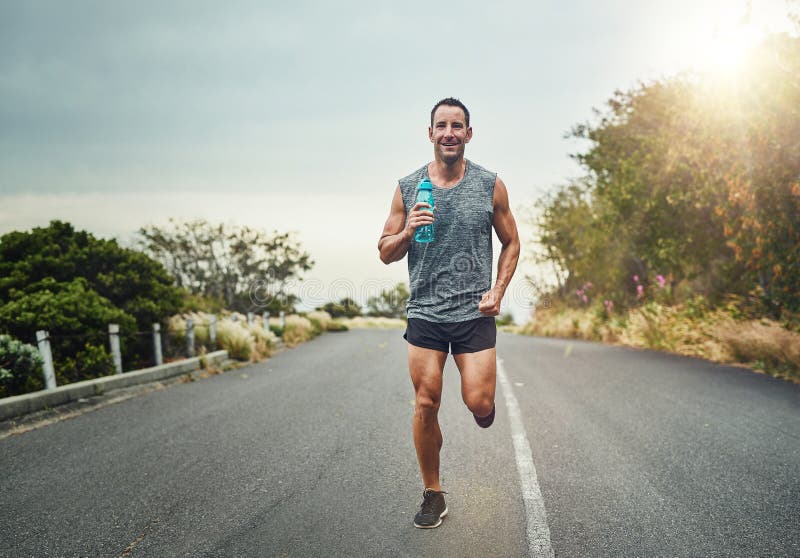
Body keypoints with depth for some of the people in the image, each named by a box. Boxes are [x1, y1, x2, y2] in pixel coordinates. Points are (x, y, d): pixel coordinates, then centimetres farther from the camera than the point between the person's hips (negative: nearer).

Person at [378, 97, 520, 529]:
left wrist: (498, 290, -3)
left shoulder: (490, 185, 2)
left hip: (475, 313, -1)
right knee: (426, 405, 2)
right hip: (424, 313, 1)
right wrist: (407, 231, -14)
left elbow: (511, 242, 11)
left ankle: (484, 396, 32)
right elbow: (385, 253, 7)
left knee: (479, 405, -7)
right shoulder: (408, 188, 3)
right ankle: (432, 494, 21)